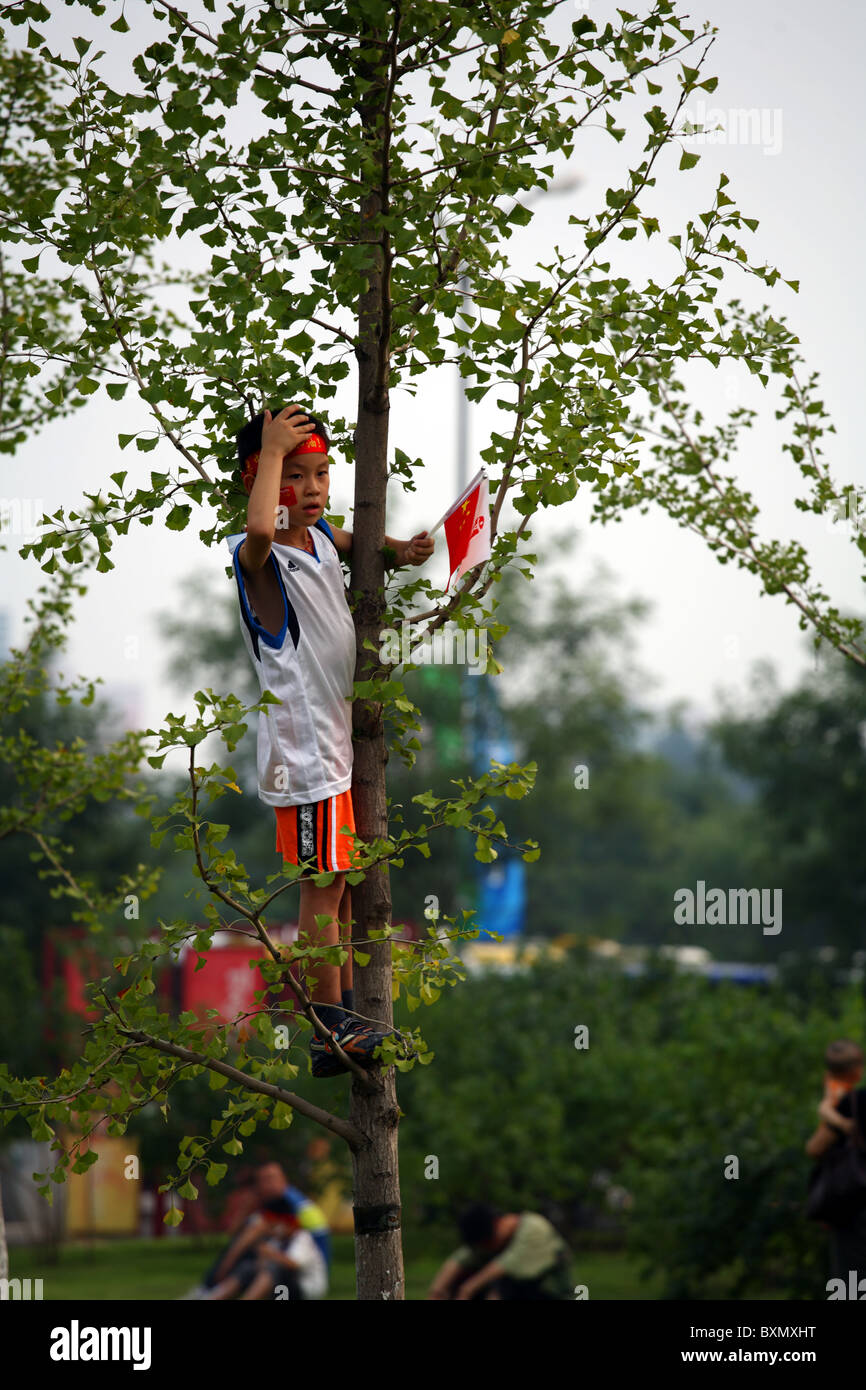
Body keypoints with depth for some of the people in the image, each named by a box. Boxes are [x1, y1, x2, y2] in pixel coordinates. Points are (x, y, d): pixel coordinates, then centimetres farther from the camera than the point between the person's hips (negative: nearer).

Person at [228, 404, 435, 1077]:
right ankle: (332, 1038, 0)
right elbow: (259, 531, -45)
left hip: (344, 736, 9)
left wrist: (399, 549, 11)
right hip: (305, 746, -9)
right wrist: (273, 450, -33)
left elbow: (353, 541, 33)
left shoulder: (322, 536, 7)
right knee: (324, 887, -6)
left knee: (344, 884, 17)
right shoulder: (259, 559, -18)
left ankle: (348, 1015, 28)